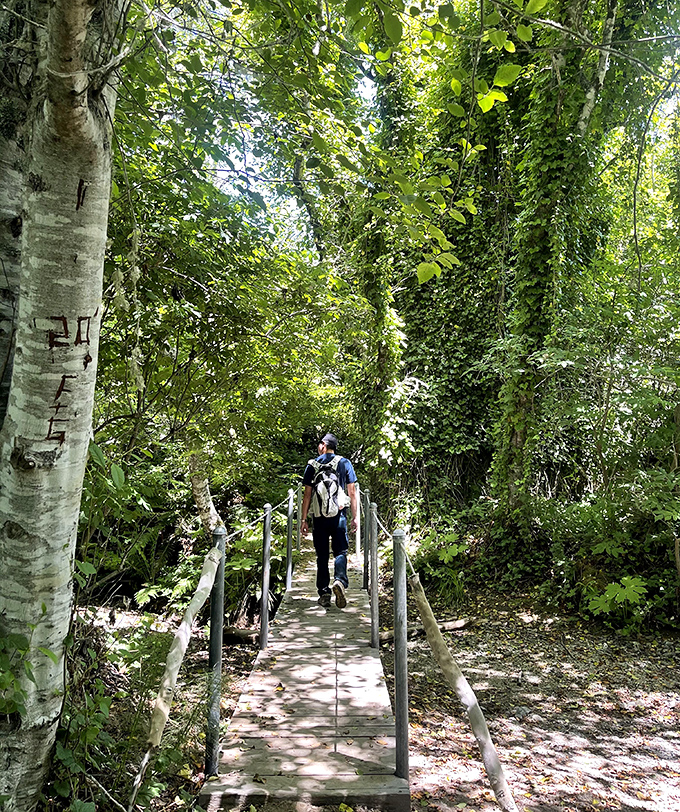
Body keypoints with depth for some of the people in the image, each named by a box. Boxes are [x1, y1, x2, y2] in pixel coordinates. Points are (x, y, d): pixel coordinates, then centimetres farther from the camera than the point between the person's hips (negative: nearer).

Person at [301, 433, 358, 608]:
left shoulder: (312, 465, 4)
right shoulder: (345, 463, 5)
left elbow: (307, 494, 2)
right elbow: (352, 492, 3)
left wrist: (304, 519, 6)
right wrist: (354, 517, 9)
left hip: (319, 516, 0)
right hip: (339, 515, 0)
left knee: (322, 555, 9)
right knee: (340, 551, 4)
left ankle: (324, 592, 8)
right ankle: (340, 580, -22)